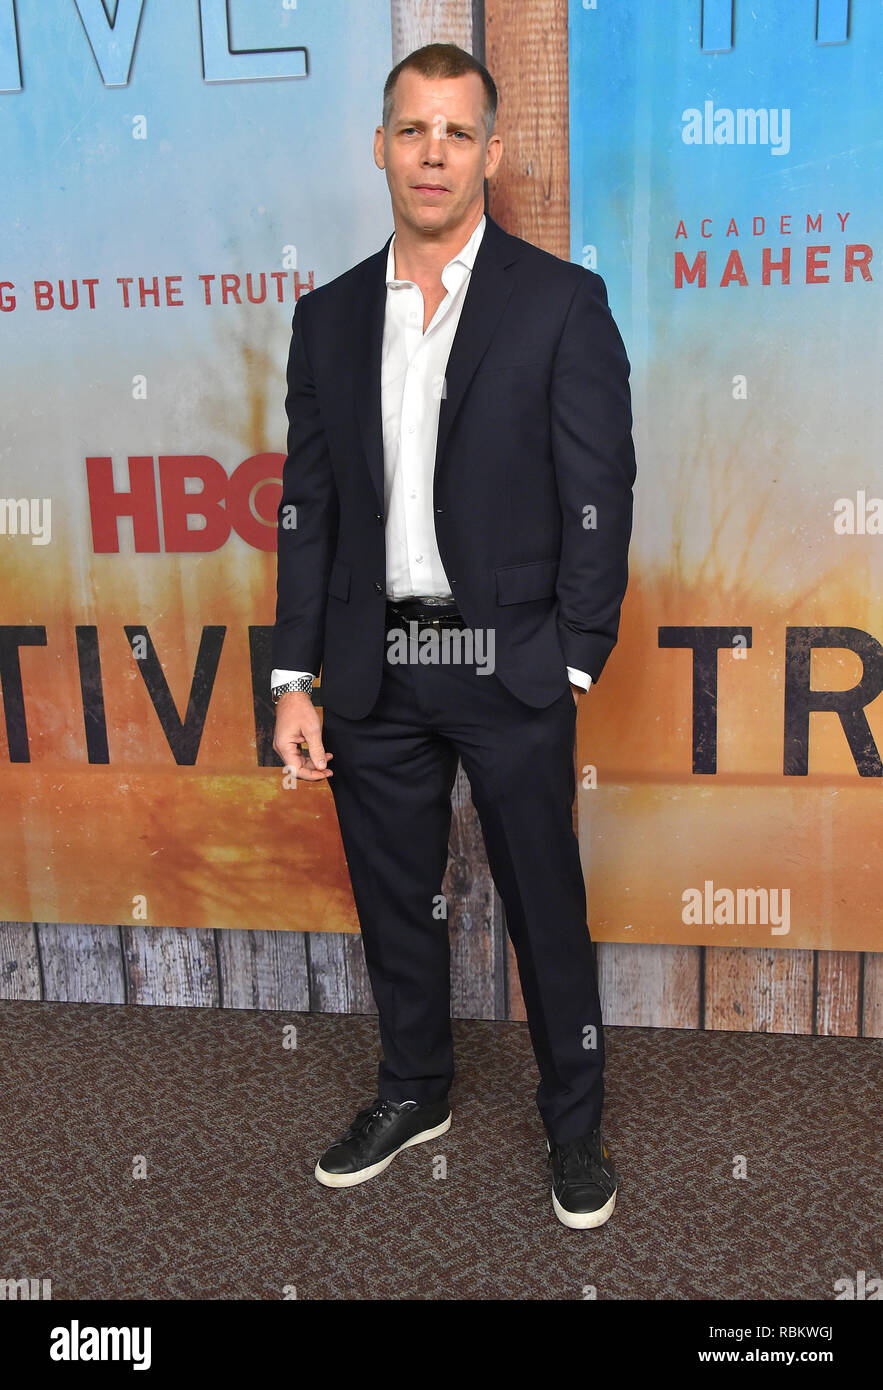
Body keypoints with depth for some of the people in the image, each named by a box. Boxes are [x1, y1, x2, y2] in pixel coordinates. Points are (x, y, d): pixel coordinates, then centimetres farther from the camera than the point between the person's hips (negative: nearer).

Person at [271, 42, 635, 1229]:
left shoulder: (562, 303, -3)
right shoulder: (329, 318, 8)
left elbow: (599, 497, -5)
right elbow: (307, 507, 8)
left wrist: (573, 668, -9)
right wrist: (294, 681, 3)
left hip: (509, 666, -3)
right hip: (373, 672, 4)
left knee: (547, 906, 8)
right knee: (394, 900, 16)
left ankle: (575, 1121, 29)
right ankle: (414, 1094, 38)